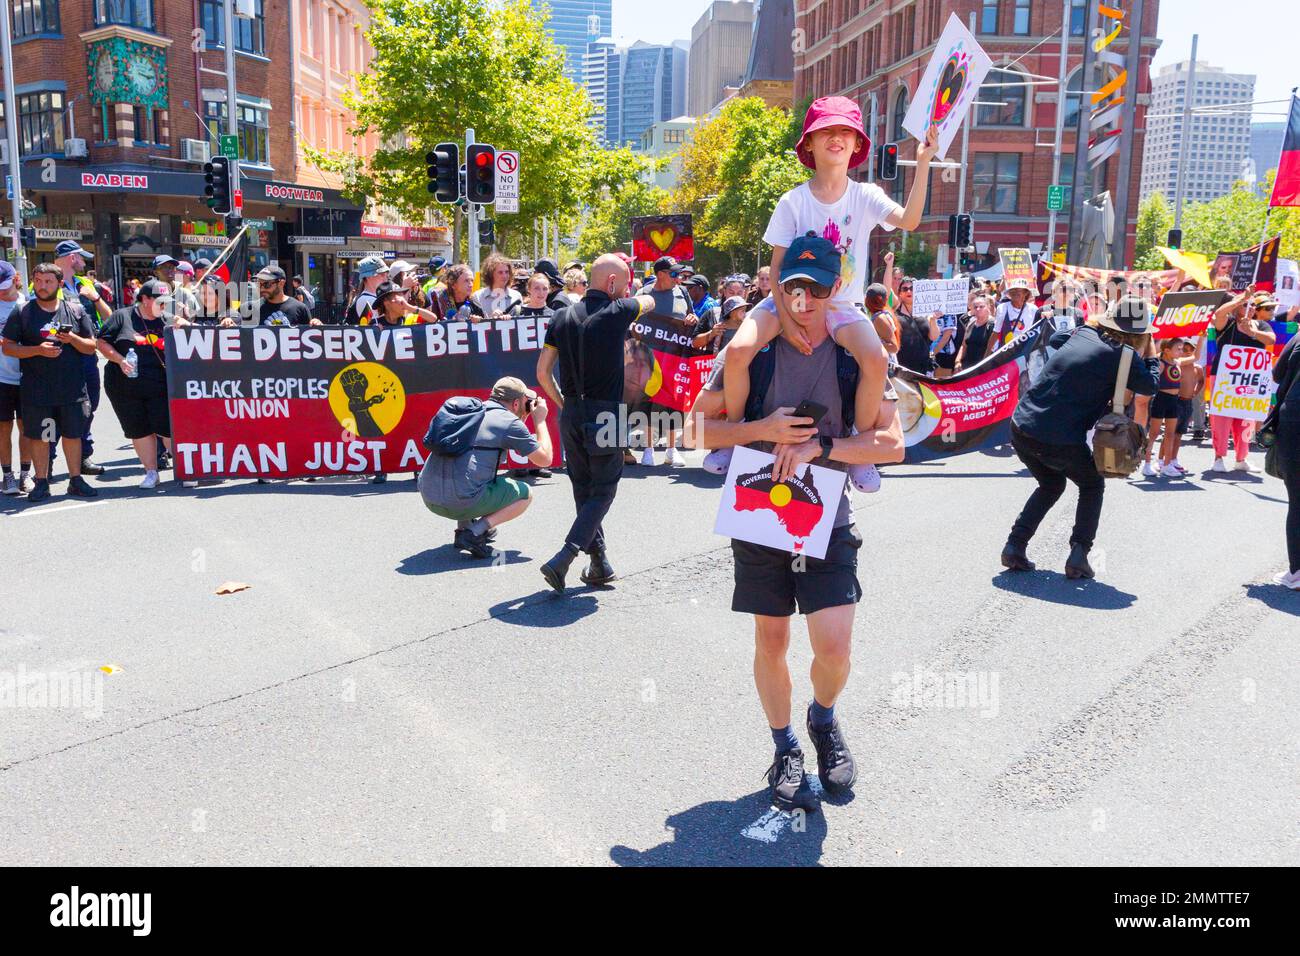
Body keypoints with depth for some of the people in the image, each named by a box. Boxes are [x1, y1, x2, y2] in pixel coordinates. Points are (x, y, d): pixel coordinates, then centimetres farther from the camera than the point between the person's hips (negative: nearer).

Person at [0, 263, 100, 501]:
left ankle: (75, 480, 18)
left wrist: (72, 339, -12)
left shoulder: (75, 310, 7)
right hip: (36, 389, -1)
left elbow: (91, 347, 8)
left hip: (72, 388, 1)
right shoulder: (22, 313, 3)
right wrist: (38, 350, -14)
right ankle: (41, 483, 14)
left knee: (73, 434, 7)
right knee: (39, 437, 5)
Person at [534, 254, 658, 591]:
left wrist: (563, 403, 16)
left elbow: (542, 372, 4)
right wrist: (626, 299, 39)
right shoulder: (617, 313, -5)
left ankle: (599, 564, 20)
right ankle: (562, 559, -11)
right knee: (603, 491, 2)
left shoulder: (563, 317, 5)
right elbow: (649, 301, 18)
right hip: (605, 414, -5)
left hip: (572, 414, 5)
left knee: (583, 490, 15)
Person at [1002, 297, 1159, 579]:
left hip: (1021, 428, 6)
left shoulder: (1083, 334, 12)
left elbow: (1054, 339, 34)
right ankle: (1079, 555, 8)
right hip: (1060, 441, -6)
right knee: (1092, 486, 22)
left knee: (1051, 484, 29)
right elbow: (1150, 386, 8)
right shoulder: (1122, 355, -6)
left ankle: (1015, 546, 16)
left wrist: (1094, 324, 36)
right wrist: (1151, 354, 21)